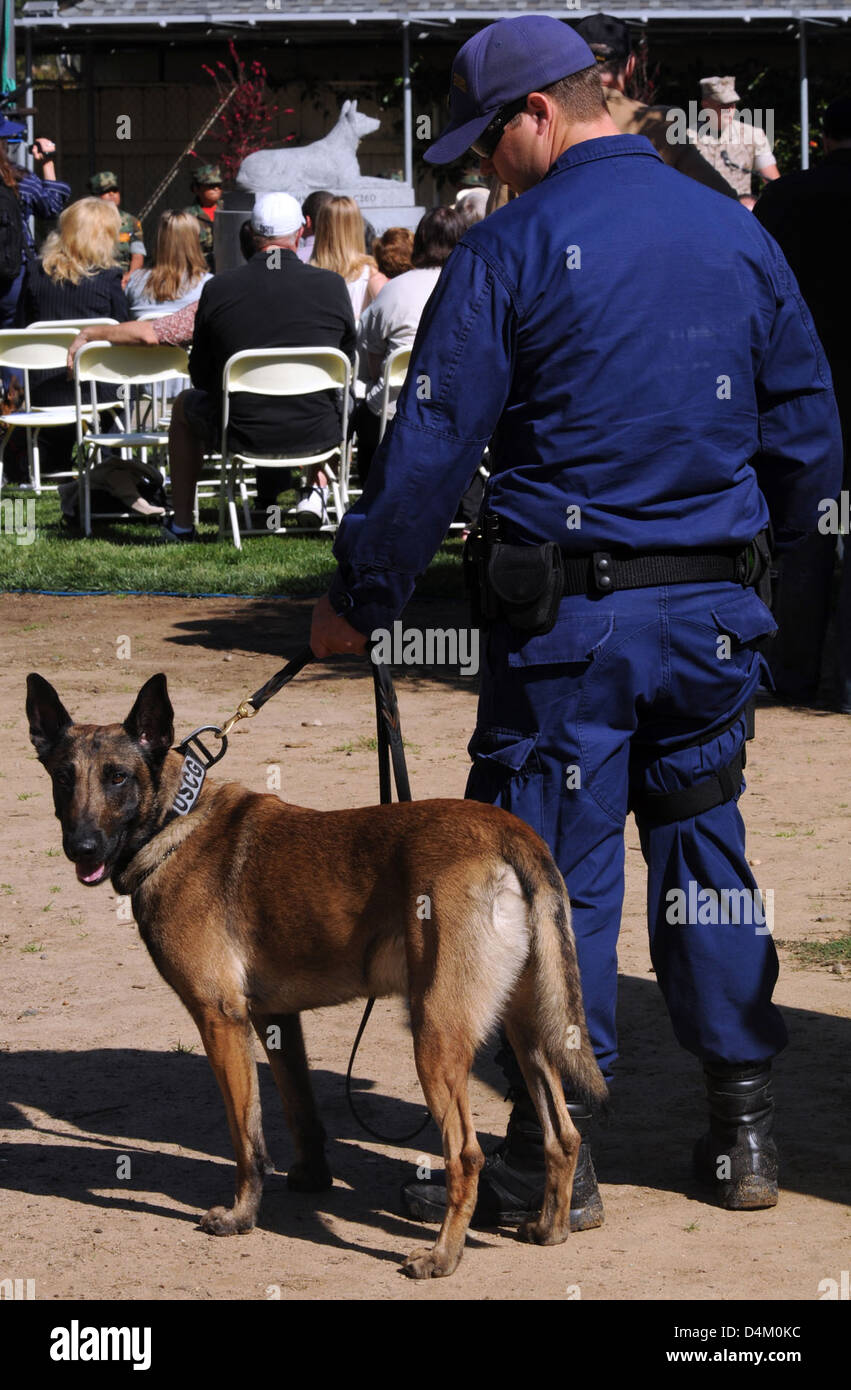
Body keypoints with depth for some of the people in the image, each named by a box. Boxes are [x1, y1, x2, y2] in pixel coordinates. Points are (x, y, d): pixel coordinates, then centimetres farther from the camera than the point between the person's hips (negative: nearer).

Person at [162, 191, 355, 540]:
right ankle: (317, 488, 32)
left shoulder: (218, 289, -9)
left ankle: (181, 522, 36)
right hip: (318, 435, 1)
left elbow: (201, 377, 2)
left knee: (184, 405, 33)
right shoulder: (332, 286, -8)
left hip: (243, 433, -1)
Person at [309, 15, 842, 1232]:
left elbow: (432, 444, -8)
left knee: (557, 873, 1)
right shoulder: (739, 235, 7)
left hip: (568, 616, -5)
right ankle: (743, 1131, 18)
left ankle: (553, 1156, 4)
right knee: (706, 855, 15)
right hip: (714, 612, 5)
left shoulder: (514, 248, -8)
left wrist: (362, 599, 1)